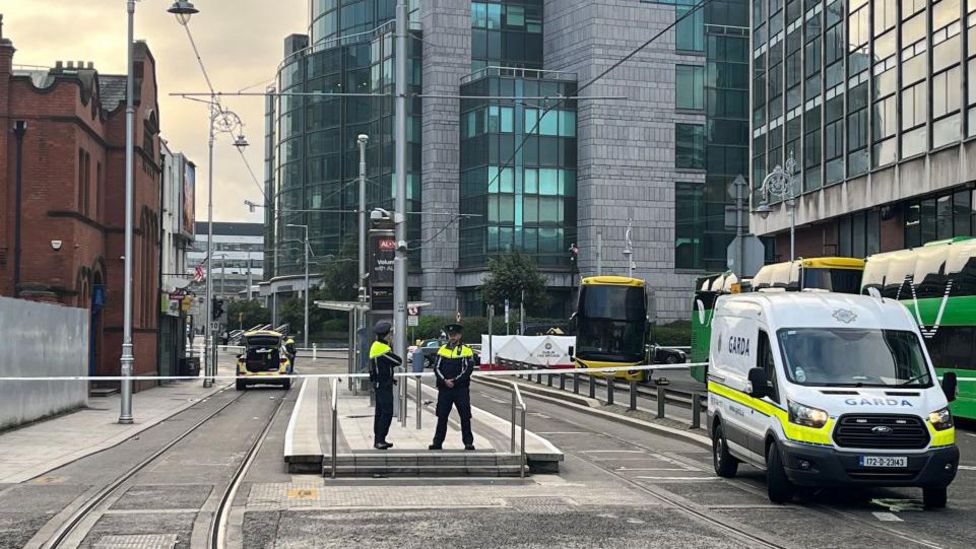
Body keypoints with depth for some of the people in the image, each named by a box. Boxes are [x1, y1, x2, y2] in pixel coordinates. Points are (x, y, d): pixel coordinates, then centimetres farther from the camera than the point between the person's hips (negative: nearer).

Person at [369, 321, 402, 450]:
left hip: (378, 384, 10)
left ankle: (378, 440, 20)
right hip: (384, 385, -10)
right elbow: (398, 361, -17)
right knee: (387, 413, -10)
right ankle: (380, 440, -13)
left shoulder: (375, 346, 13)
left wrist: (390, 378, 14)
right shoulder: (383, 349, -20)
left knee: (380, 412, 14)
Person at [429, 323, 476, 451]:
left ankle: (468, 442, 7)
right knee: (442, 416, 6)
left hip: (461, 389, -3)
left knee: (465, 416, 0)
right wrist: (444, 381, -12)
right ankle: (437, 442, 11)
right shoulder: (442, 349, 9)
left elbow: (468, 369, -8)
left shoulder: (466, 350, -1)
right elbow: (436, 367, 3)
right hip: (444, 388, 3)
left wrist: (455, 381, -14)